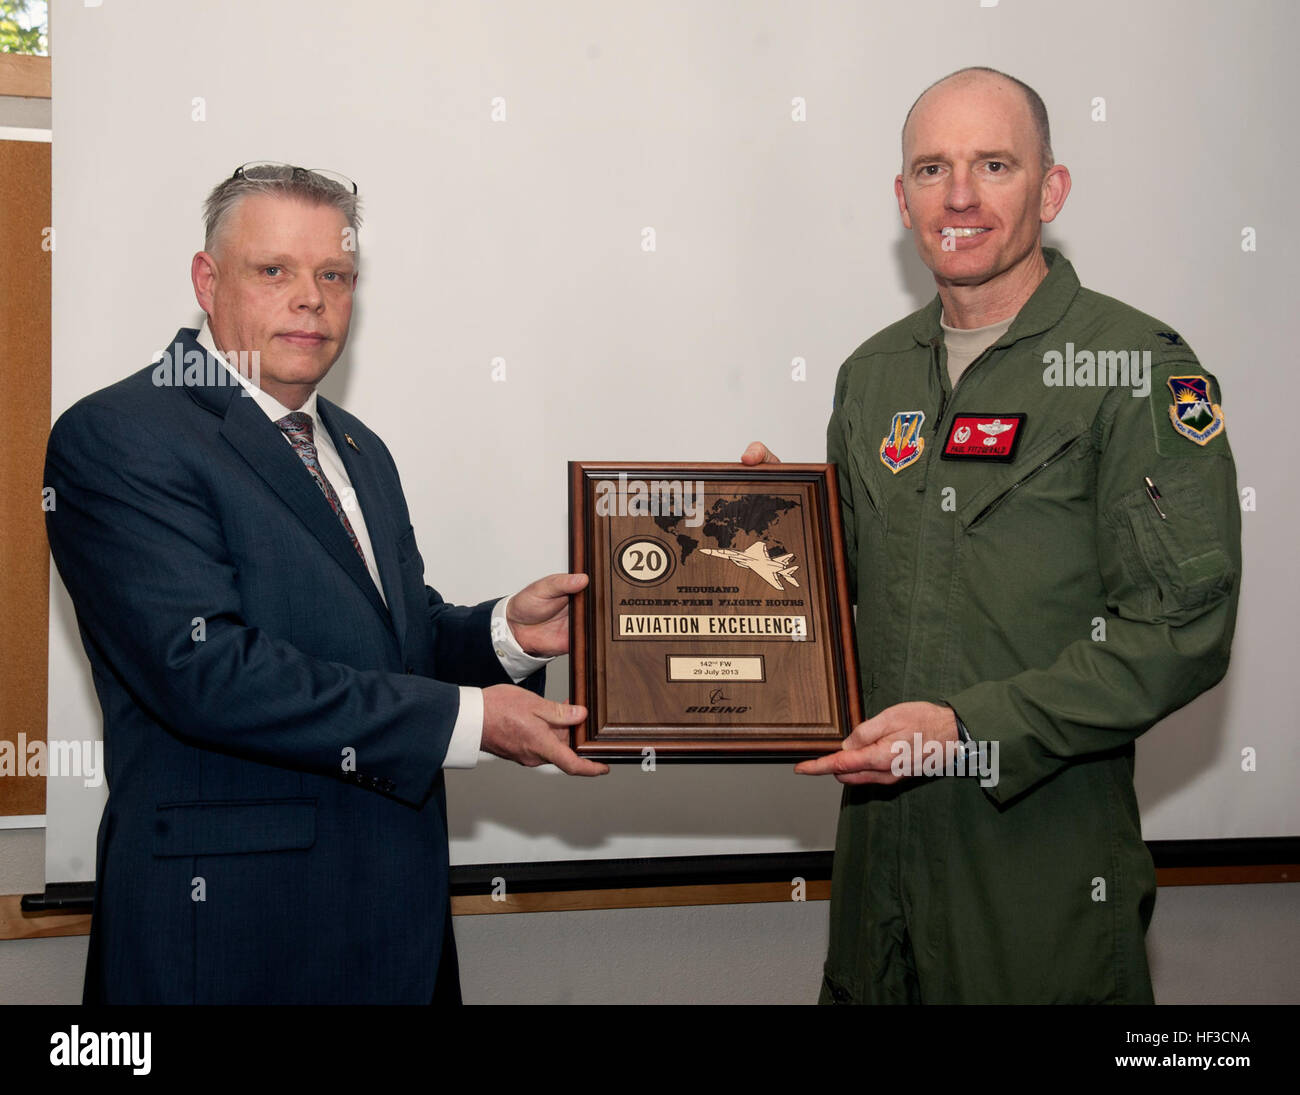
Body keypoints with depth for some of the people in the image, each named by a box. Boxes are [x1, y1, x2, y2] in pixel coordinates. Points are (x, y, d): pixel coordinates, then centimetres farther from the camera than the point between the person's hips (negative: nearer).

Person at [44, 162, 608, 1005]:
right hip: (234, 916, -7)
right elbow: (203, 668, -23)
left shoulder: (359, 449, 15)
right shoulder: (117, 437, -12)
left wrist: (506, 634, -5)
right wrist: (466, 719, -22)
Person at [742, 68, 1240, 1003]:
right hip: (882, 831, 6)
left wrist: (972, 730, -21)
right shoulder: (874, 373, 10)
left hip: (1047, 856, -5)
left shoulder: (1139, 367, -10)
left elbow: (1180, 628, -16)